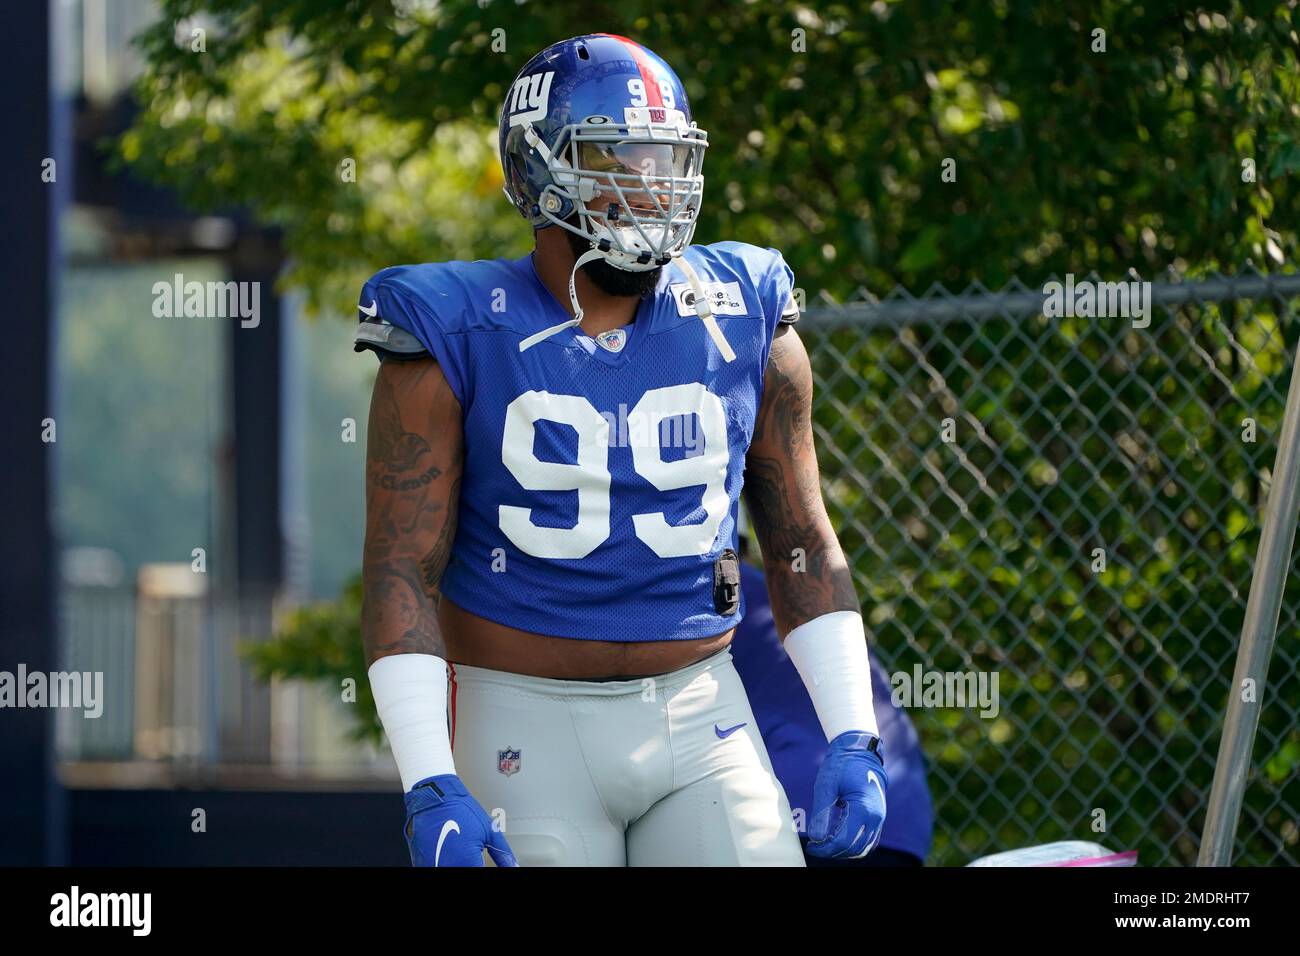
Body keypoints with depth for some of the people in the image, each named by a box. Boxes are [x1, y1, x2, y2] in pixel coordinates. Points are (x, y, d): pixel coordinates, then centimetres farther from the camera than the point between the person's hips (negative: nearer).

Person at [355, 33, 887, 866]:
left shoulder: (743, 324, 3)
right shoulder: (455, 343, -7)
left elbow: (804, 545, 10)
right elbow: (402, 570, -9)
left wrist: (852, 739, 2)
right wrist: (430, 786, -18)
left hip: (701, 713, 3)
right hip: (529, 725, -3)